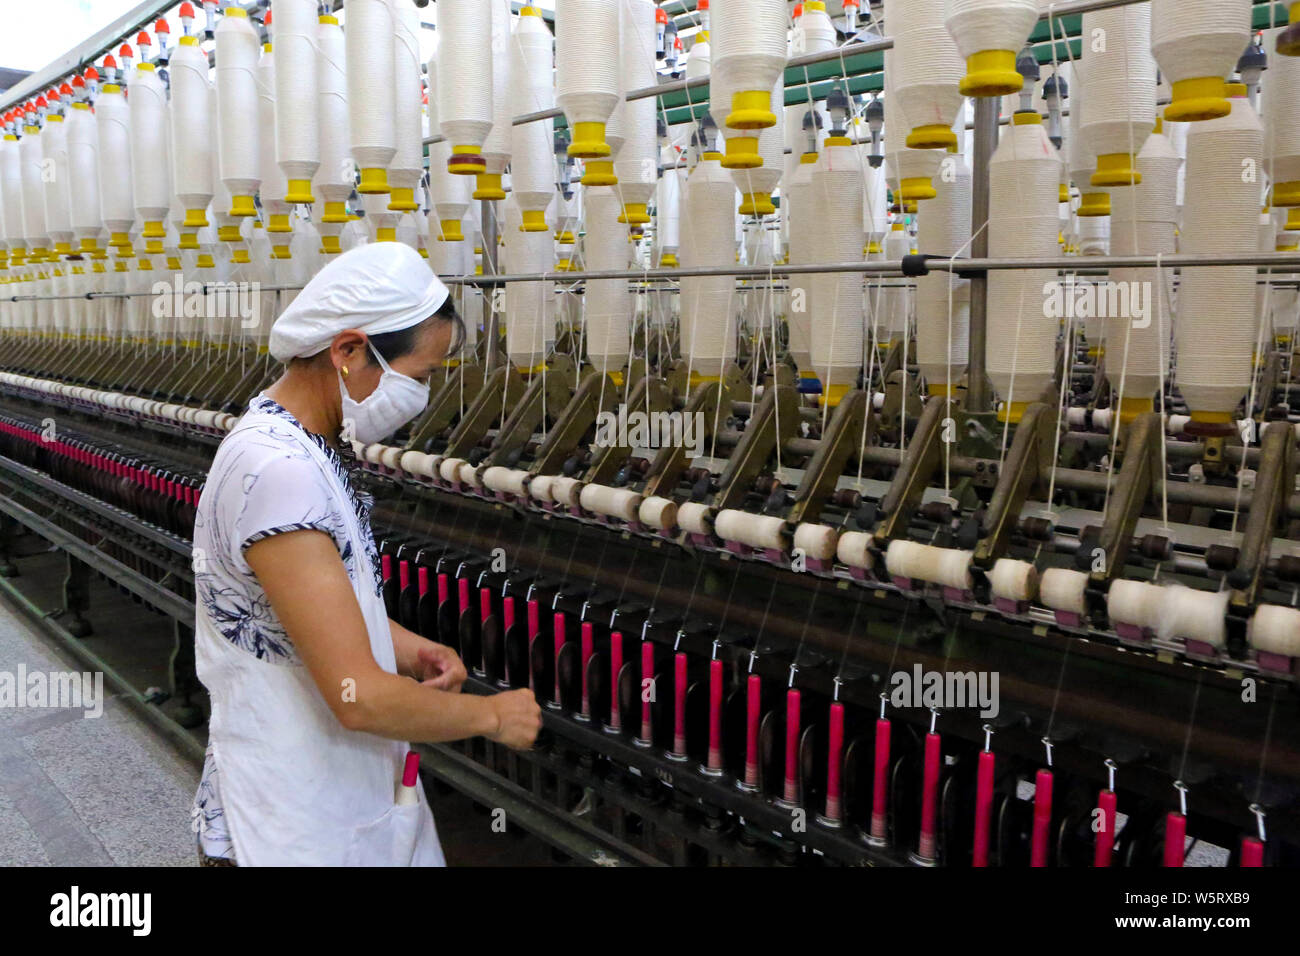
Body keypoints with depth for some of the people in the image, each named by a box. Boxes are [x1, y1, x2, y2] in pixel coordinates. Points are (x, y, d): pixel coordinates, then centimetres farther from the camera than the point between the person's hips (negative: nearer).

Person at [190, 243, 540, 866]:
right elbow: (359, 697, -29)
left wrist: (407, 648, -1)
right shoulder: (278, 472, -29)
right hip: (297, 831, -9)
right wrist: (492, 715, -14)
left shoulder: (306, 443, 4)